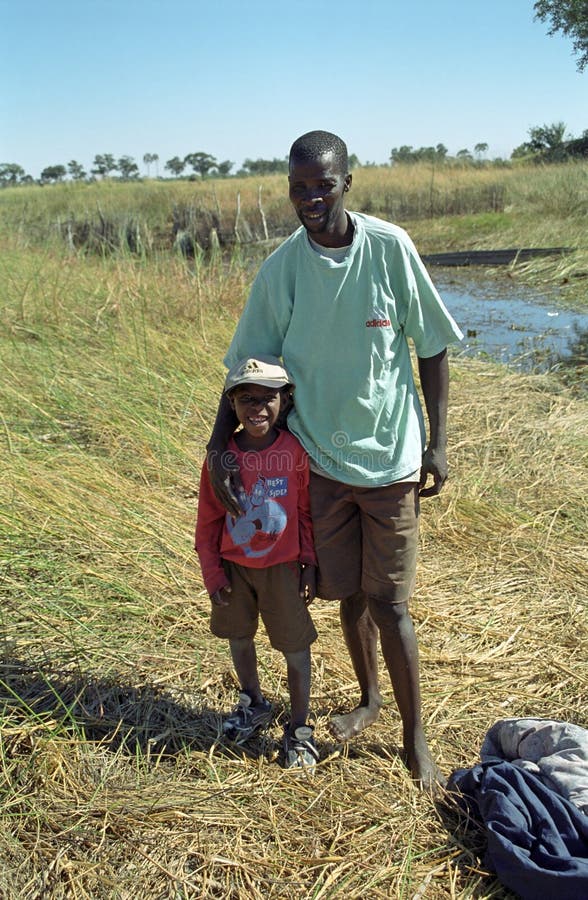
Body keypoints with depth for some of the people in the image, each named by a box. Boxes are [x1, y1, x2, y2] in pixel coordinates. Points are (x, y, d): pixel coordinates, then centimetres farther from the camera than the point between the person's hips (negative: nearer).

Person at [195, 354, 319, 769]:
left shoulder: (296, 451, -14)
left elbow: (307, 512, -4)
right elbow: (208, 520, -2)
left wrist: (310, 564, -2)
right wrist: (213, 573, 0)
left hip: (282, 567, -2)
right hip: (234, 567, 2)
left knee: (296, 646, 4)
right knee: (239, 638, 19)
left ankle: (300, 728, 21)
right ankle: (254, 703, 44)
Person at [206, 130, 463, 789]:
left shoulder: (390, 248, -12)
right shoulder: (280, 268, -6)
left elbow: (432, 347, -4)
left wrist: (436, 444, -6)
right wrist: (218, 446, -10)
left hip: (389, 456, -2)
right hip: (320, 458, 3)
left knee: (388, 602, 1)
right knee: (347, 593, 16)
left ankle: (415, 737, 19)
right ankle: (369, 698, 41)